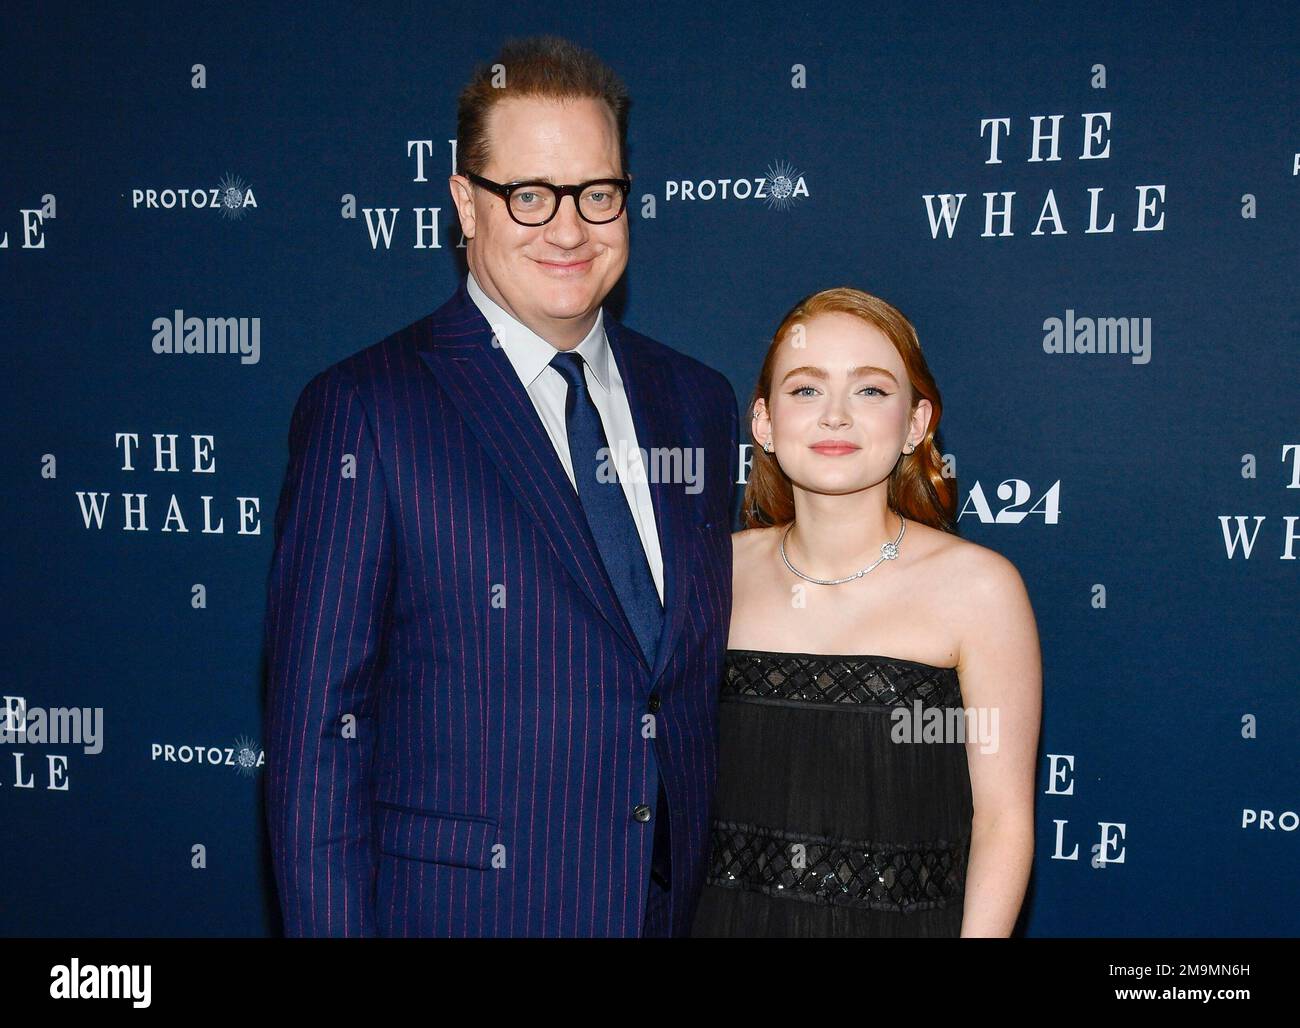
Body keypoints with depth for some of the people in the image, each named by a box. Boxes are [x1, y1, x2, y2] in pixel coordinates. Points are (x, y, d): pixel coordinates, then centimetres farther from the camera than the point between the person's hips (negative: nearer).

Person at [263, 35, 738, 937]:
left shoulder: (698, 401, 6)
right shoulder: (364, 410, -10)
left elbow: (710, 674, 10)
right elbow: (316, 727, -11)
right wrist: (334, 923, -13)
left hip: (682, 904, 5)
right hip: (459, 905, -4)